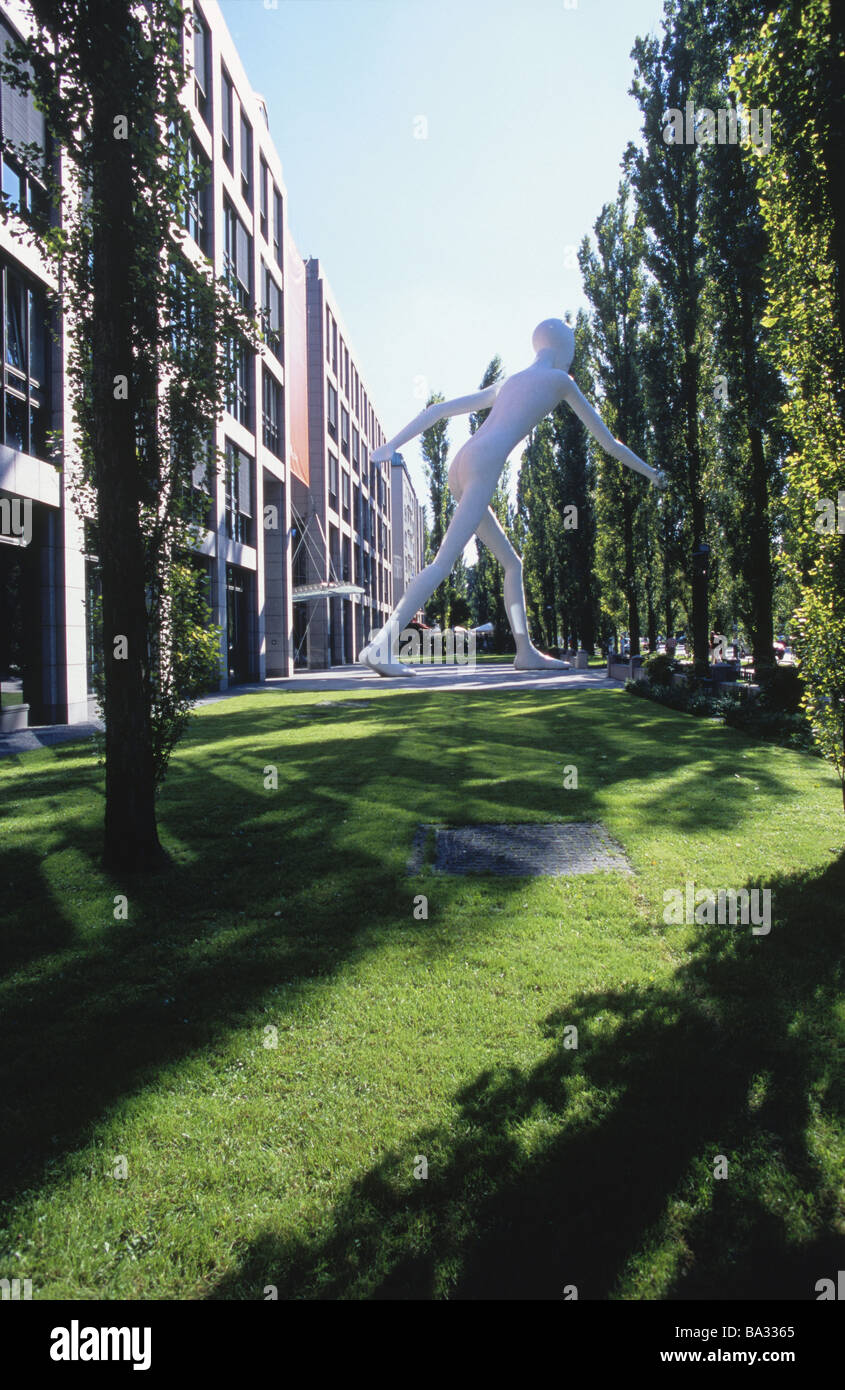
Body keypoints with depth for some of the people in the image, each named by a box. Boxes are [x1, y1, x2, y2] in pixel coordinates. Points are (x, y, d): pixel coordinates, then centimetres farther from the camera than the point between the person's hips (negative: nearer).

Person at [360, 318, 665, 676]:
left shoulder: (505, 384, 31)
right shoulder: (559, 380, 13)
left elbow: (439, 409, 24)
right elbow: (607, 441, 16)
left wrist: (392, 445, 19)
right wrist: (648, 471, 29)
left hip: (460, 468, 8)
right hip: (483, 467, -8)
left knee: (511, 563, 14)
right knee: (443, 563, -18)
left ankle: (526, 652, 14)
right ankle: (381, 644, -28)